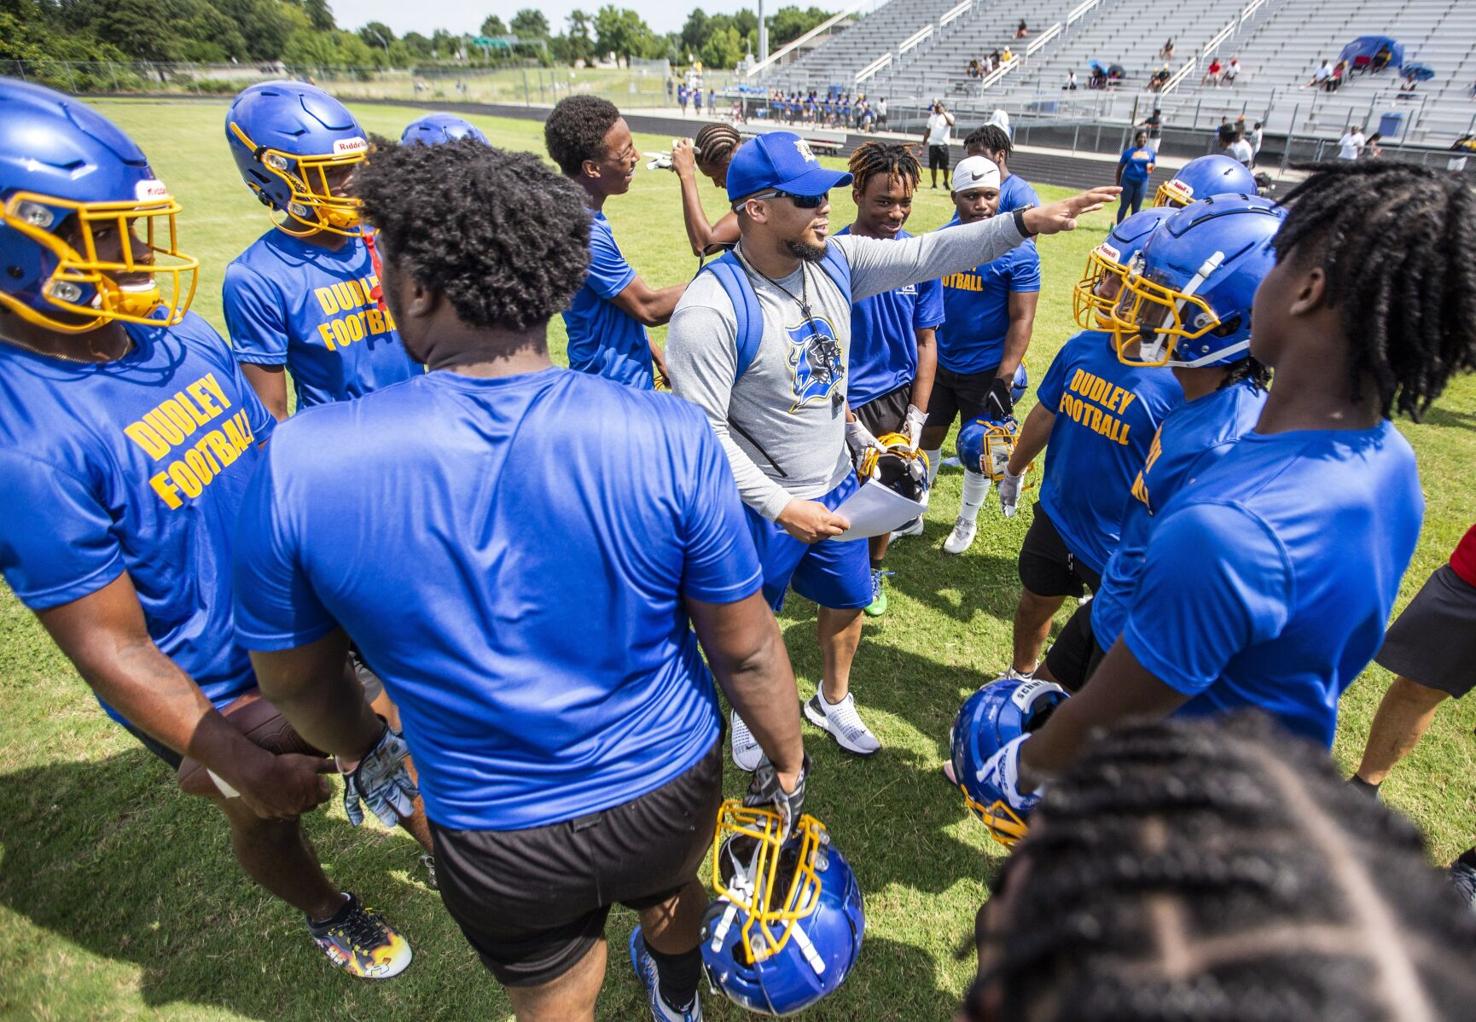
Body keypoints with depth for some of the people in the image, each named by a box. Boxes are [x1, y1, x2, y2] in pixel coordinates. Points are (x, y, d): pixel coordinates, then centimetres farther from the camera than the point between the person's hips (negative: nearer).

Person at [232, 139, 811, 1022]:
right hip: (669, 787, 2)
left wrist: (369, 754, 17)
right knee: (670, 892, 38)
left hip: (498, 838, -1)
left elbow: (294, 678, -5)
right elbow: (746, 650, -14)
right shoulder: (669, 440, -25)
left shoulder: (301, 467, -22)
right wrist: (788, 765, 5)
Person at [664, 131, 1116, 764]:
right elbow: (705, 431, -25)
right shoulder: (710, 311, -26)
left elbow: (927, 256, -3)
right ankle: (746, 711, 49)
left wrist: (1026, 222, -13)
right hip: (762, 508, -6)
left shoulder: (836, 260, -7)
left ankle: (833, 700, 53)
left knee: (847, 600, 24)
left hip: (836, 486, 7)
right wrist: (781, 506, -26)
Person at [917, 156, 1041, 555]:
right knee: (928, 437, 14)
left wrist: (1003, 380, -20)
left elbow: (1021, 320, -14)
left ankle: (967, 521, 31)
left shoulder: (1018, 252, -13)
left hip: (985, 370, -4)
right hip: (939, 362, 4)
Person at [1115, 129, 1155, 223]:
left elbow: (1152, 165, 15)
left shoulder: (1150, 151, 5)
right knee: (1124, 206, 3)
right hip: (1128, 181, -2)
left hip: (1142, 183, 2)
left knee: (1136, 209, 7)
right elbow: (1120, 167, 3)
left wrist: (1150, 168, -10)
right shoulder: (1129, 151, -2)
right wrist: (1118, 183, 2)